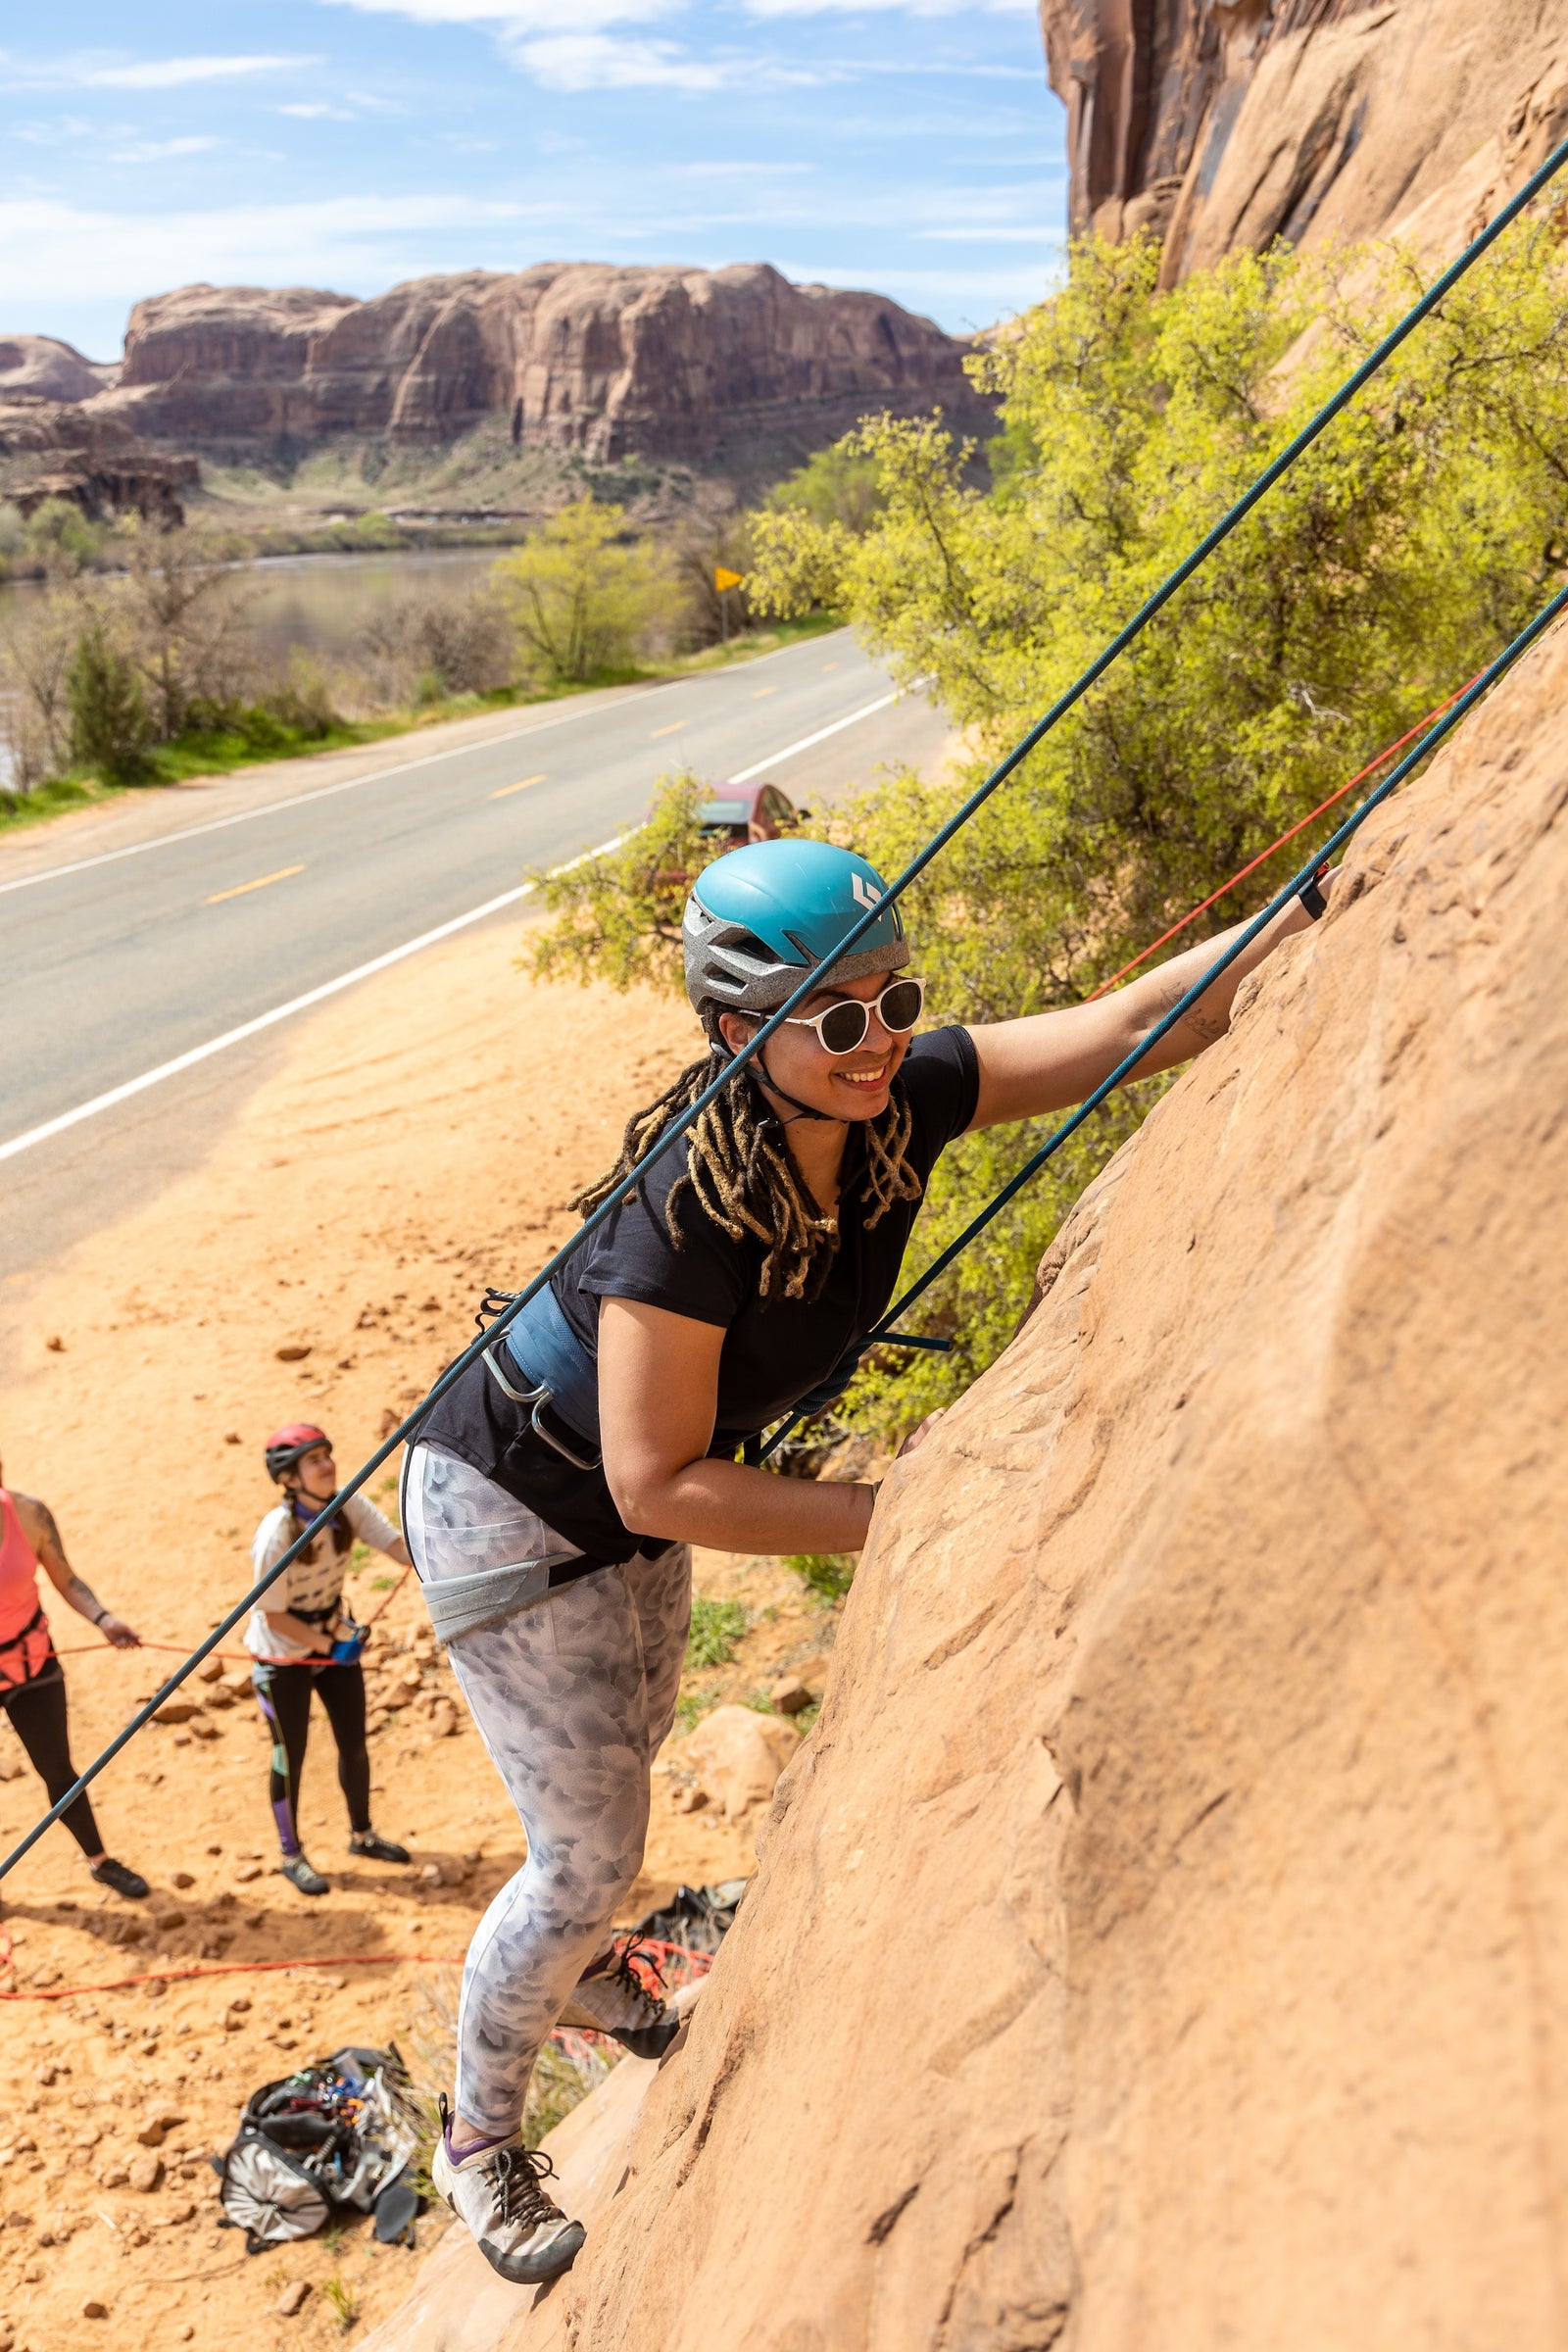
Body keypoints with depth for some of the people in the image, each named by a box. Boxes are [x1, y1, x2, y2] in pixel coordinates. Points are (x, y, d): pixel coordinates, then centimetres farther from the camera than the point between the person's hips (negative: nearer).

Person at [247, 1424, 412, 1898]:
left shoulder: (349, 1505, -16)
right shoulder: (277, 1535, -31)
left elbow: (400, 1548, -25)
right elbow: (274, 1615, -22)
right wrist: (328, 1645, -22)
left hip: (335, 1635, 5)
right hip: (283, 1654, -5)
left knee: (354, 1743, 15)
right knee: (290, 1756, 8)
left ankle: (362, 1835, 36)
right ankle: (291, 1856, 28)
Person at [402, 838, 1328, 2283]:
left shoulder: (898, 1104, -20)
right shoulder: (689, 1205, -38)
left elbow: (1132, 1023, -23)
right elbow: (657, 1482, -35)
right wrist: (888, 1517, -34)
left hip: (629, 1510, 7)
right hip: (510, 1511, -7)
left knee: (630, 1746, 29)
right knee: (591, 1852, 1)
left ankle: (581, 1971, 60)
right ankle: (478, 2140, 30)